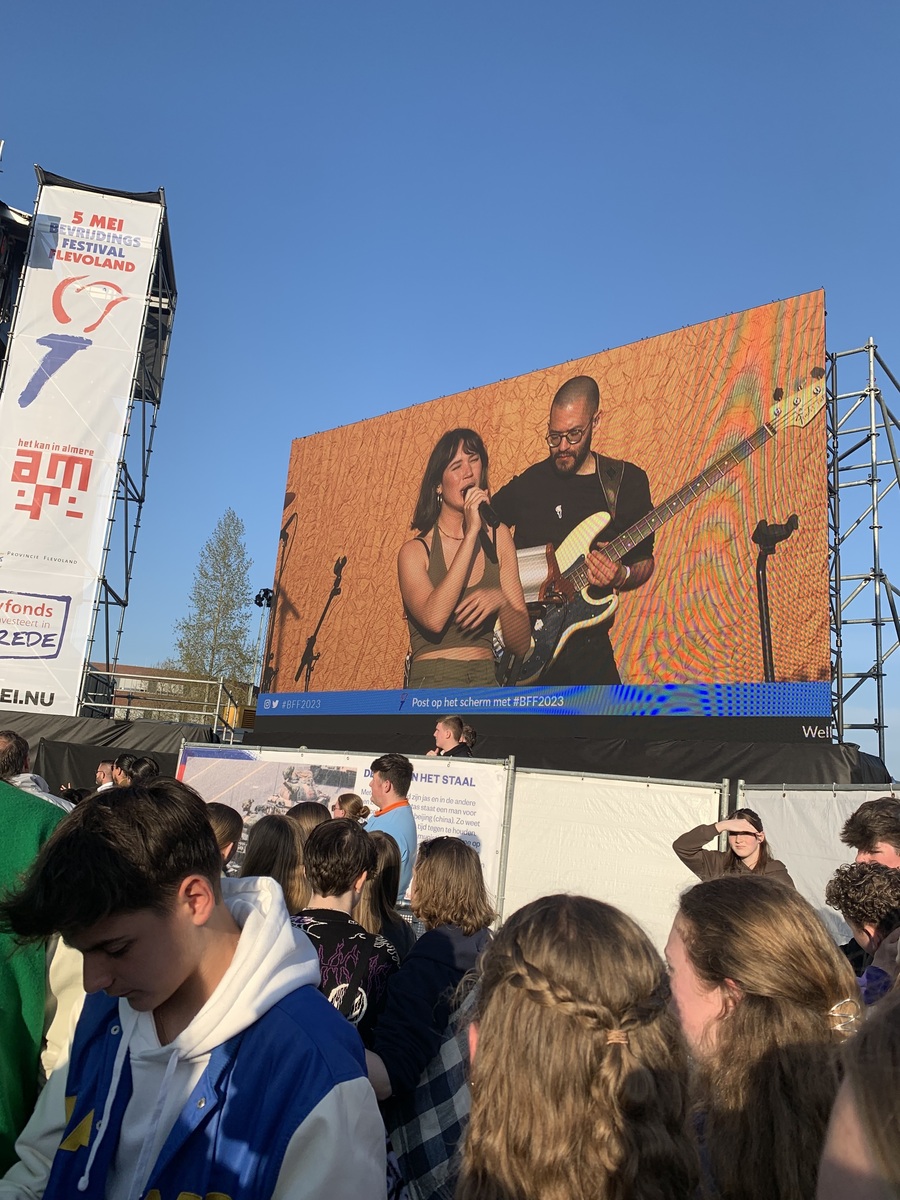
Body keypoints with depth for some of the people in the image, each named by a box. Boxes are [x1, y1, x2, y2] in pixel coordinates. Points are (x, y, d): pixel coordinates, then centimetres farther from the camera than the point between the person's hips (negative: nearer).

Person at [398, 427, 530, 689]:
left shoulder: (498, 537, 11)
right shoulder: (415, 551, 3)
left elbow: (521, 643, 9)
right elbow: (434, 619, -19)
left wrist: (501, 600, -12)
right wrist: (471, 533, -14)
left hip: (488, 680, 3)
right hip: (432, 683, -3)